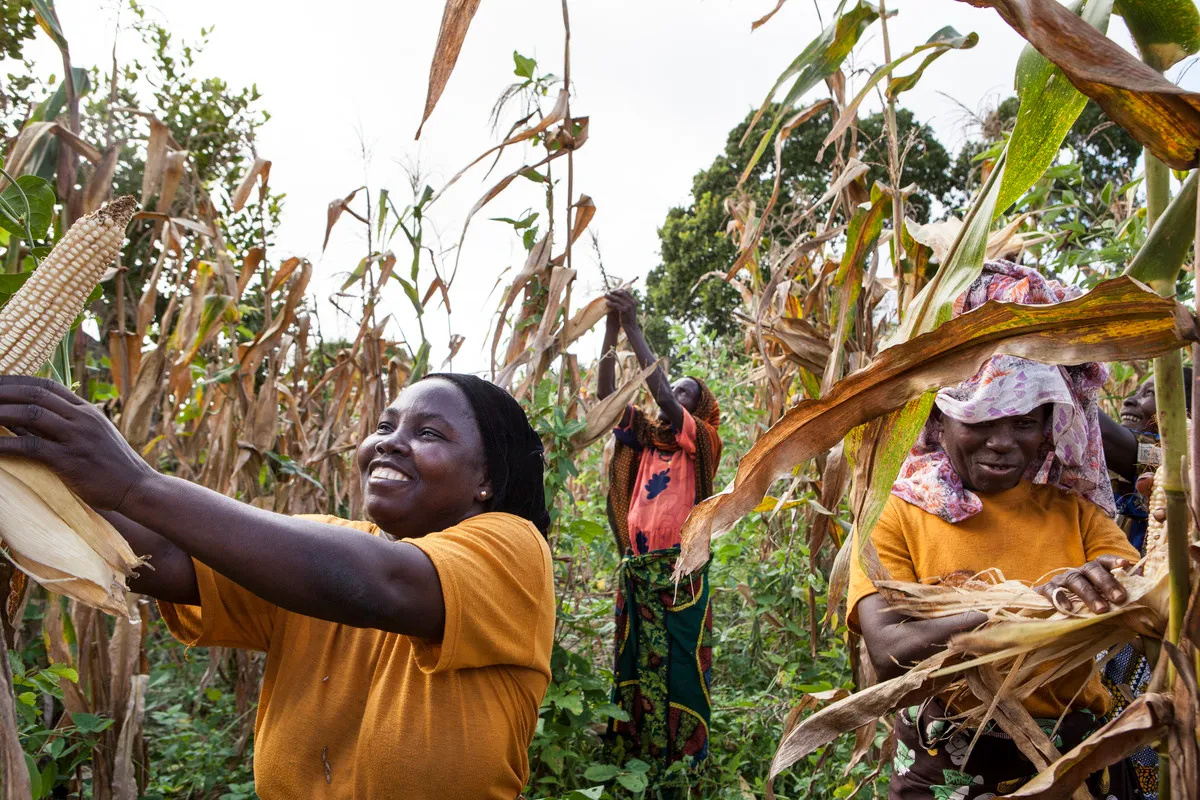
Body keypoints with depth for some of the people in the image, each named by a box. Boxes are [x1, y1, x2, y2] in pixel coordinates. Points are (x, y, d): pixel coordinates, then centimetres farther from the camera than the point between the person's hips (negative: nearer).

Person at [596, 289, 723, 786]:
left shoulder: (702, 441, 2)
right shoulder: (644, 438, 16)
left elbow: (663, 398, -13)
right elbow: (607, 397, 6)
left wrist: (634, 328, -13)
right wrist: (611, 331, -2)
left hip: (679, 569, -5)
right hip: (635, 568, 5)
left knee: (680, 667, -1)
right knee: (636, 665, 8)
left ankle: (685, 763, 9)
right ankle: (632, 760, 16)